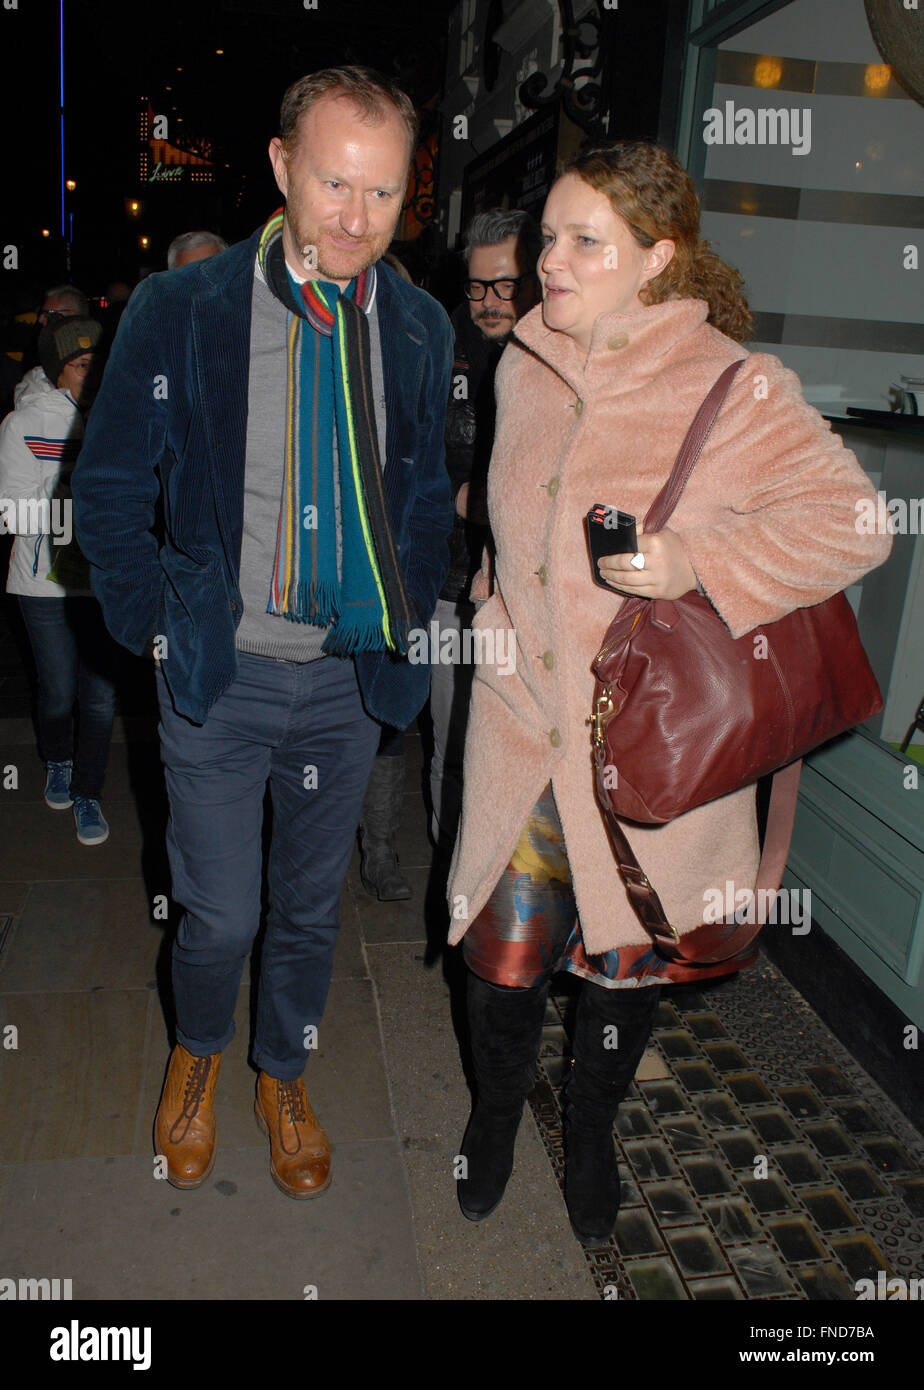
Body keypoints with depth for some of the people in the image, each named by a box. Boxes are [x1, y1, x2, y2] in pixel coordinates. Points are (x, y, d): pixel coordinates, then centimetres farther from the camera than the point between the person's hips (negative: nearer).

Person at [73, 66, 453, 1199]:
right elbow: (111, 488, -3)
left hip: (351, 679, 3)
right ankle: (196, 1050, 41)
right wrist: (153, 629, -5)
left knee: (310, 907, 16)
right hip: (221, 675, -2)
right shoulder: (179, 310, -8)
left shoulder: (419, 328, 1)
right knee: (220, 915, 7)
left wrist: (408, 626, 5)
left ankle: (283, 1076, 42)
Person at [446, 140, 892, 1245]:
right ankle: (495, 1112, 41)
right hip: (523, 722, 4)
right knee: (506, 948, 9)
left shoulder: (737, 389, -12)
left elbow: (851, 521, -12)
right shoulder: (525, 369, 6)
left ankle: (591, 1131, 43)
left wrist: (700, 561, -23)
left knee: (626, 957, 14)